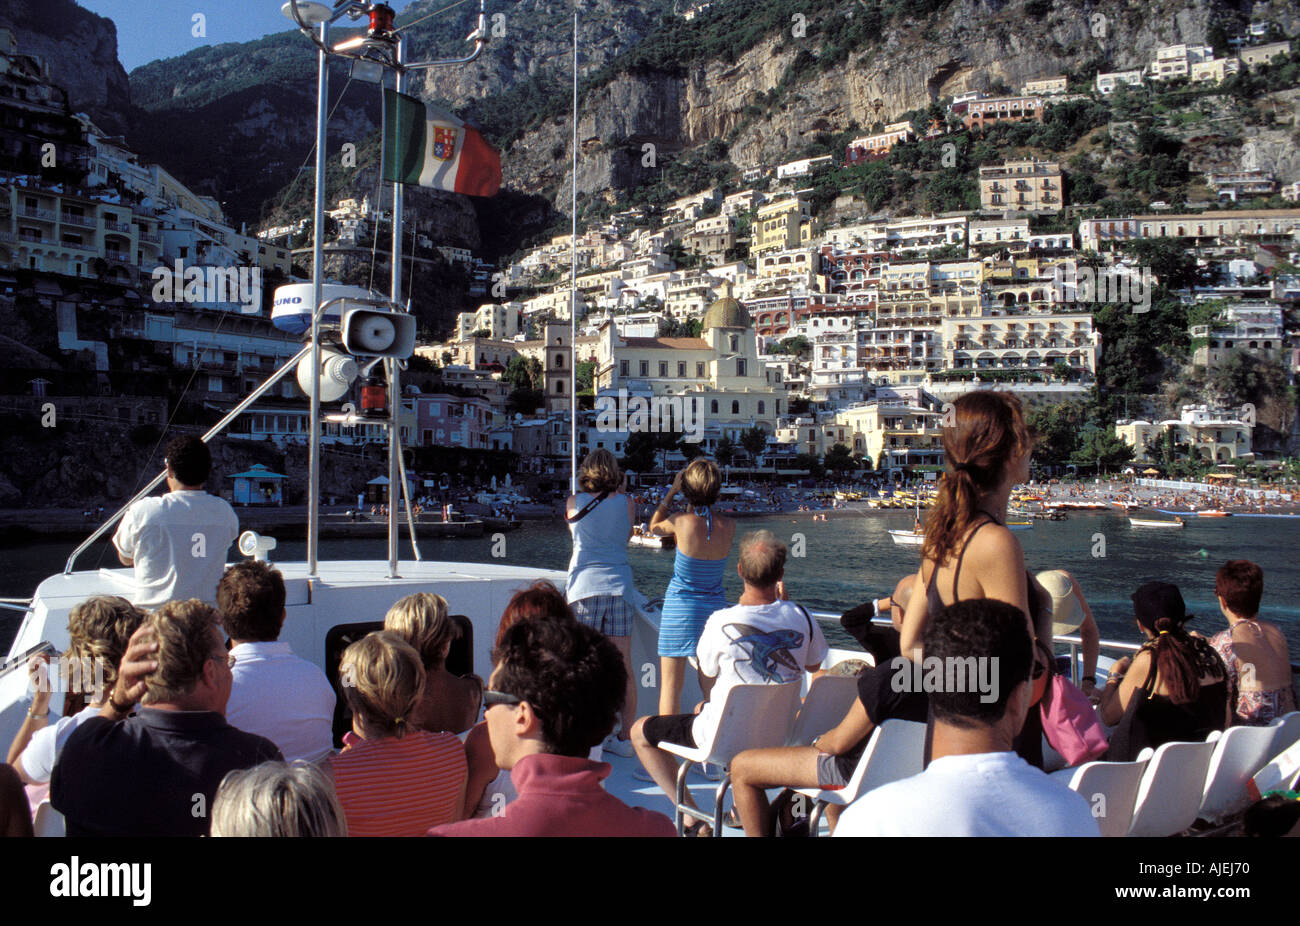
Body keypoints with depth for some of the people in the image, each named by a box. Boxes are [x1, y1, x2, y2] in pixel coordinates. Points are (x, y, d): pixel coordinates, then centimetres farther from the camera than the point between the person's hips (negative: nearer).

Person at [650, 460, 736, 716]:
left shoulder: (681, 521, -17)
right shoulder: (730, 527, -8)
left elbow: (654, 526, 5)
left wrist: (672, 491, 6)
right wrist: (694, 506, 11)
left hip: (680, 606, -3)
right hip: (715, 606, 4)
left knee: (670, 685, 4)